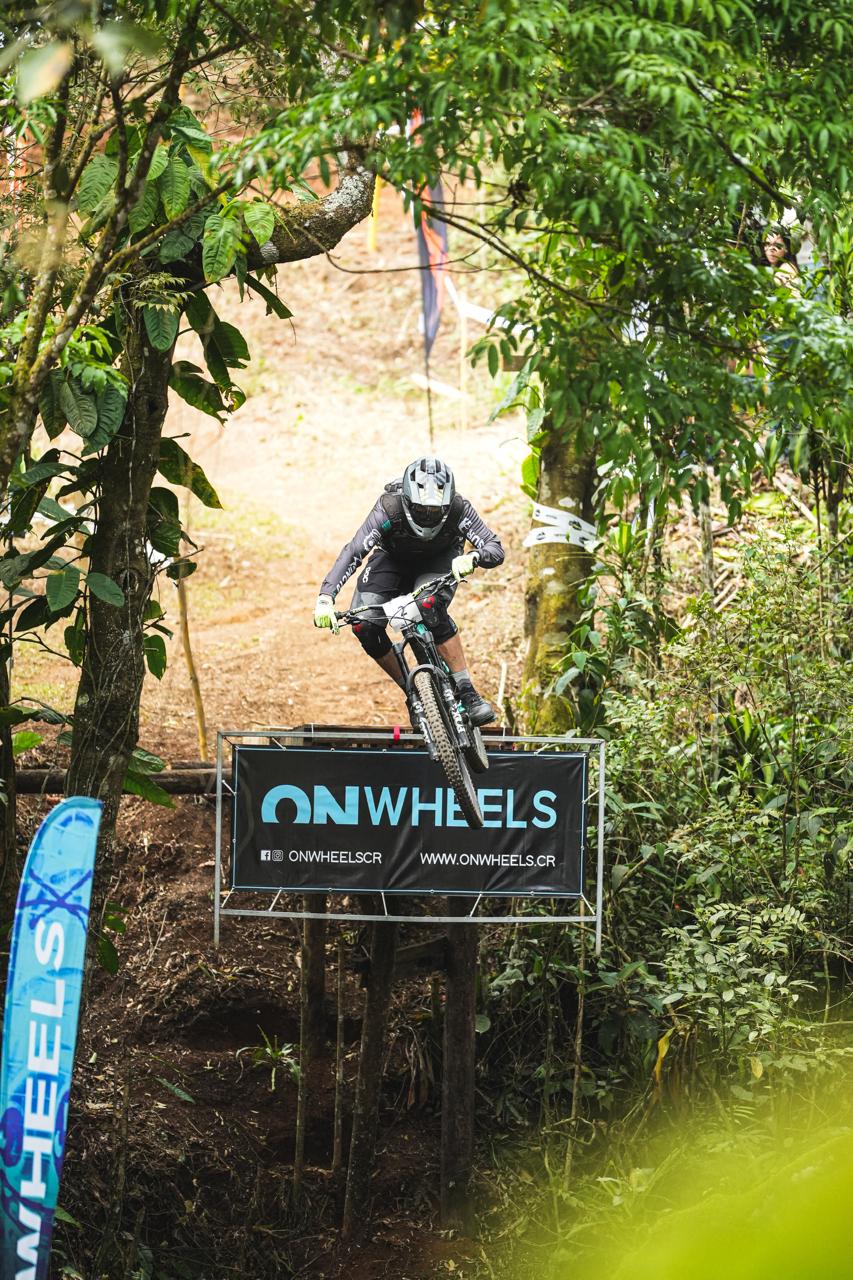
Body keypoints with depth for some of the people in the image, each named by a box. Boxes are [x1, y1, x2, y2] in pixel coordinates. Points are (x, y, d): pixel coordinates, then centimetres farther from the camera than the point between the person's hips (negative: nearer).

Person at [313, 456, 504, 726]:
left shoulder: (458, 509, -34)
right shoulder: (390, 509, -36)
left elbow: (495, 549, -36)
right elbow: (352, 552, -41)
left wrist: (473, 558, -60)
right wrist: (325, 598, -53)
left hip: (440, 560, -1)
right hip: (393, 559, 1)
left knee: (431, 608, -34)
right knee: (364, 625, -20)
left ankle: (467, 693, -27)